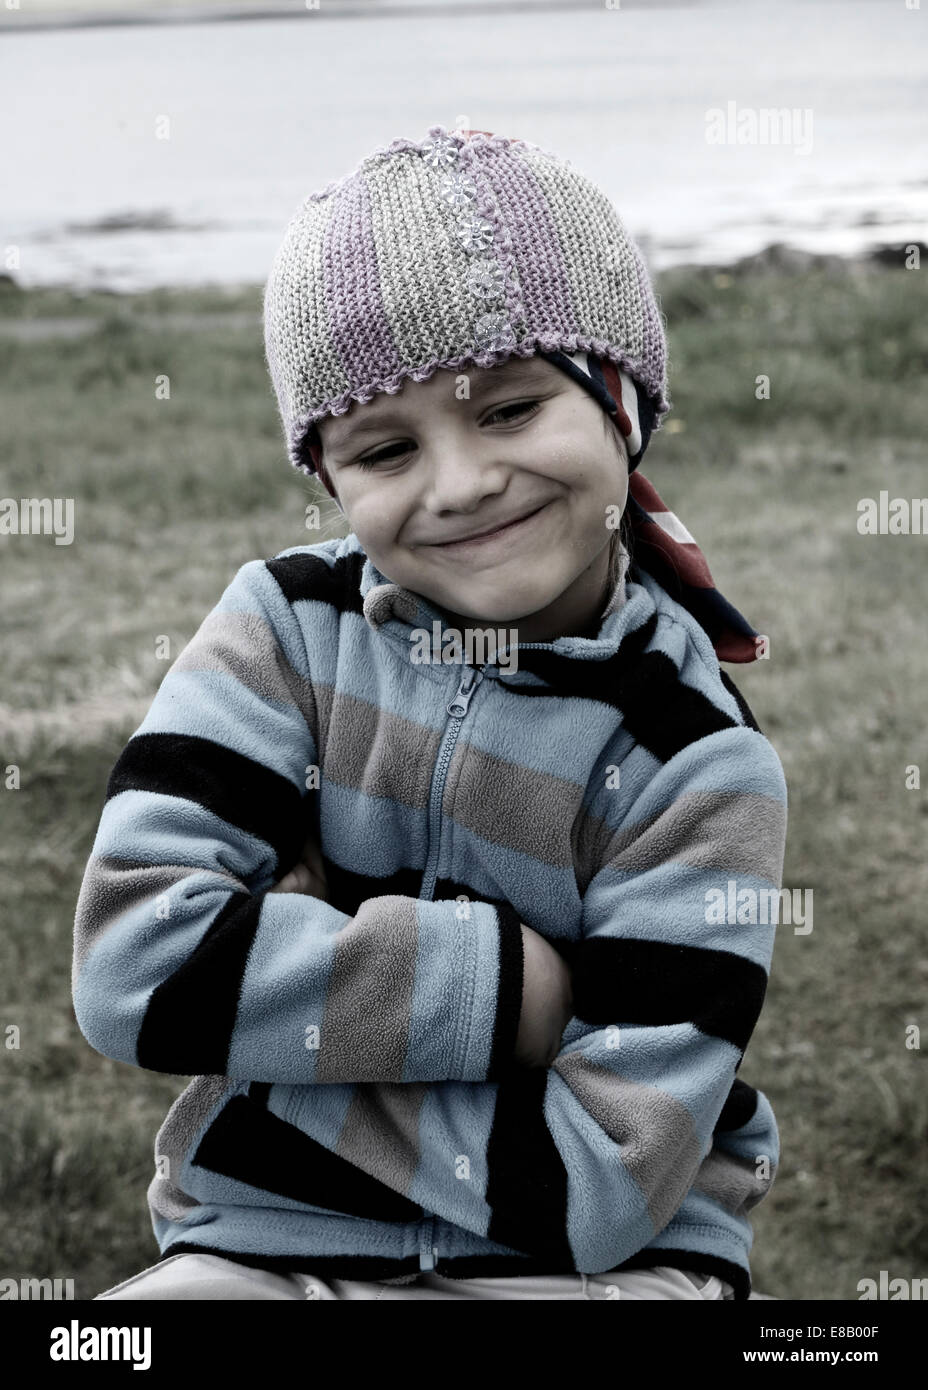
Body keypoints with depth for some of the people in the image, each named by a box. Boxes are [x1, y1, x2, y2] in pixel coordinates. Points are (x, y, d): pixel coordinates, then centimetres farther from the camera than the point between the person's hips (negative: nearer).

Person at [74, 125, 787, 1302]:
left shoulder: (696, 762, -8)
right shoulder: (287, 628, -1)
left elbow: (594, 1180, -15)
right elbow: (132, 953, -14)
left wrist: (292, 990, -13)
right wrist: (510, 984, -16)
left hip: (590, 1267, 0)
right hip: (264, 1244, 1)